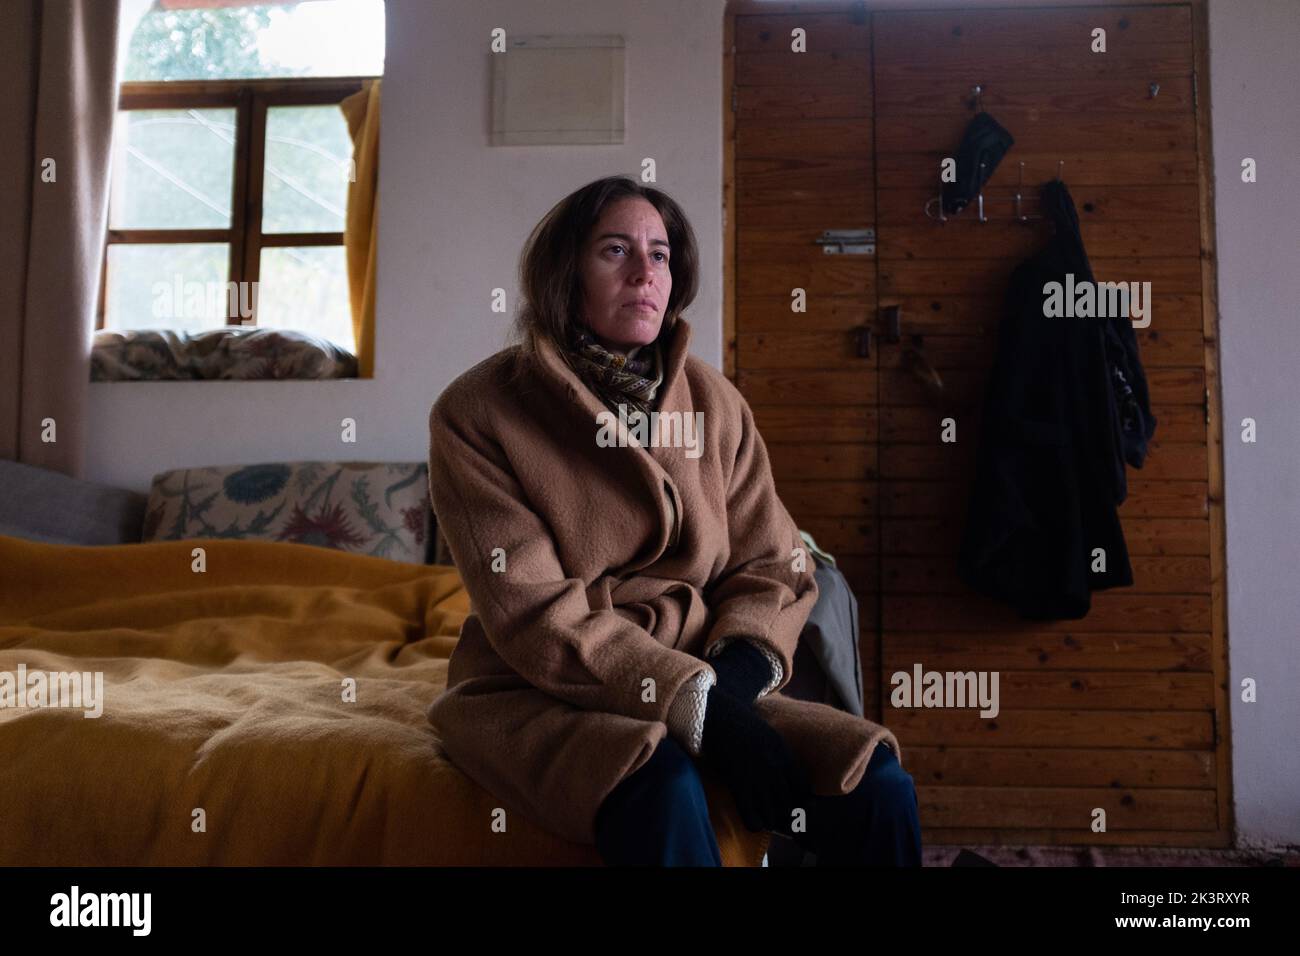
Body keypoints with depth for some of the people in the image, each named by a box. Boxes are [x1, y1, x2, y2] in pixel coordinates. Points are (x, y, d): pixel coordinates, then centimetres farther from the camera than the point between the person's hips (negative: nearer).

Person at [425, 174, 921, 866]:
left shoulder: (713, 402, 5)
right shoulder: (475, 413, -7)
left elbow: (773, 568, 5)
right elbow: (534, 615, -15)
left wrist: (737, 673, -16)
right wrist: (696, 705, -23)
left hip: (704, 685, 4)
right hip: (537, 698, -3)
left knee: (878, 788, -18)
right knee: (664, 794, -35)